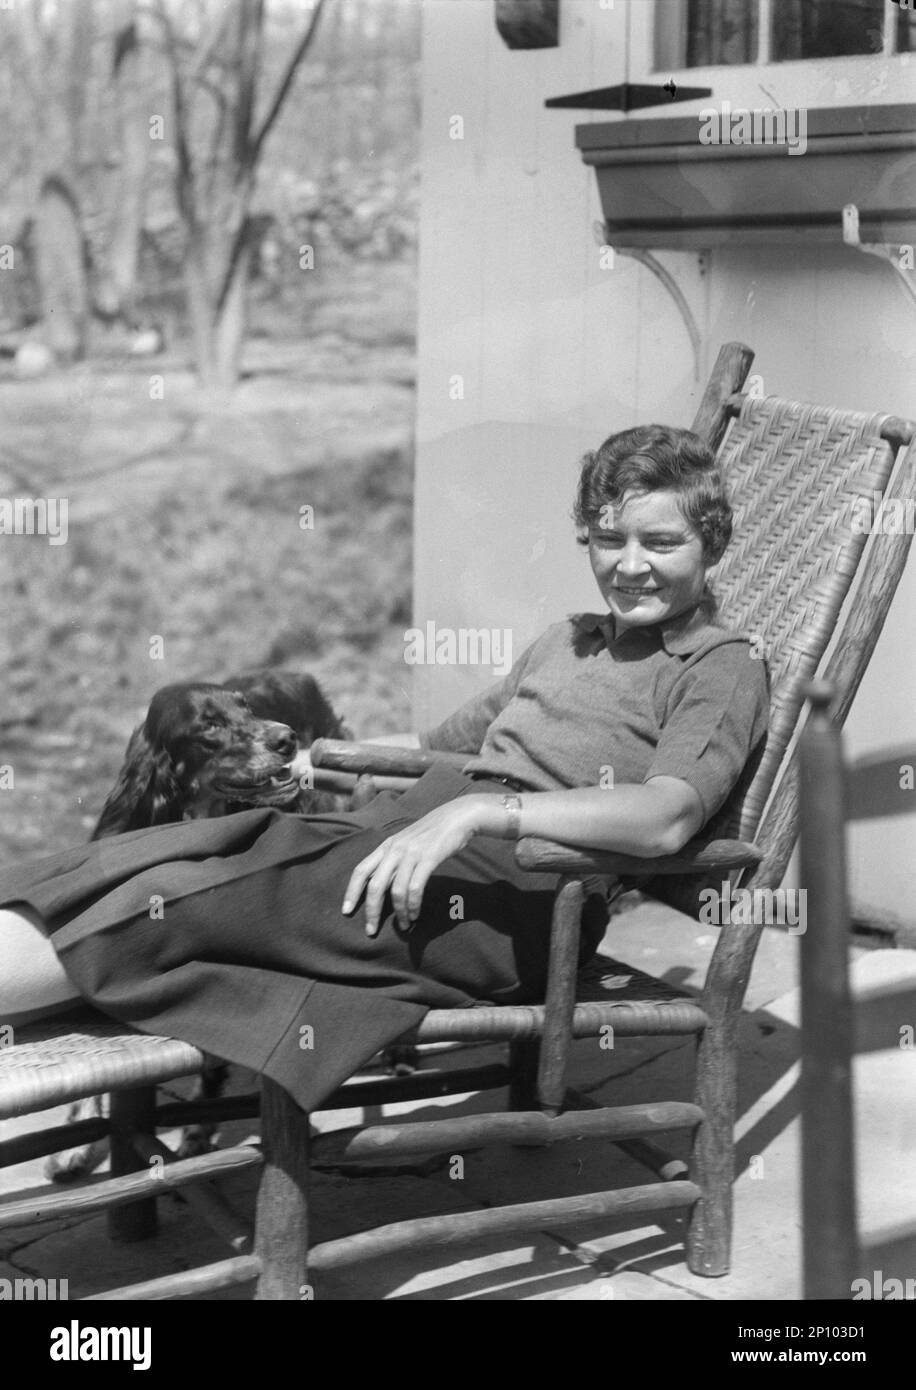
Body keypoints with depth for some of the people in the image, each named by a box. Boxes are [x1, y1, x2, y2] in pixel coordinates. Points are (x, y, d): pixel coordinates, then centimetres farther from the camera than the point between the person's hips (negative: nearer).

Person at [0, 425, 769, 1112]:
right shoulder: (566, 641, 29)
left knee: (168, 899, -25)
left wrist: (476, 810, -24)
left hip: (505, 895, -7)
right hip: (400, 831, 7)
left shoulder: (724, 669, 4)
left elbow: (666, 817, -16)